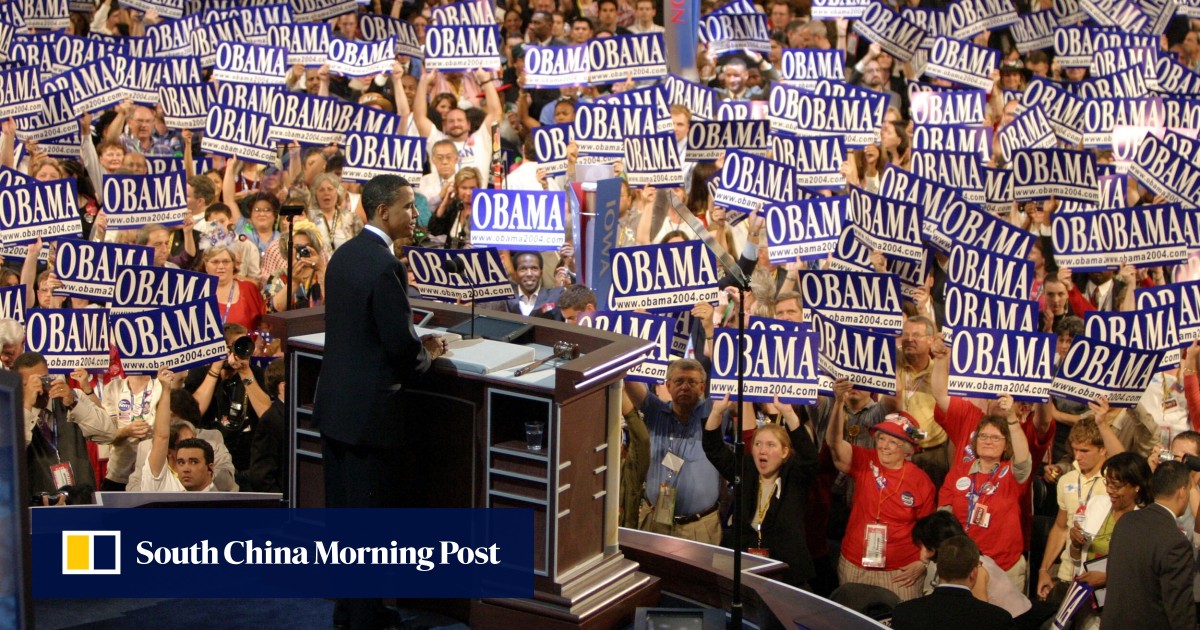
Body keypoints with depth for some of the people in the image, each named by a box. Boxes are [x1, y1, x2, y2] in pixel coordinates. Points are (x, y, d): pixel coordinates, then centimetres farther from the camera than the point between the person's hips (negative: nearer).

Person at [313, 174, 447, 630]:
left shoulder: (344, 254, 8)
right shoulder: (384, 266, -20)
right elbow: (400, 345, -19)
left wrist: (415, 345, 11)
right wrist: (427, 355, 2)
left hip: (333, 404, 9)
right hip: (369, 410, -9)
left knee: (341, 511, 16)